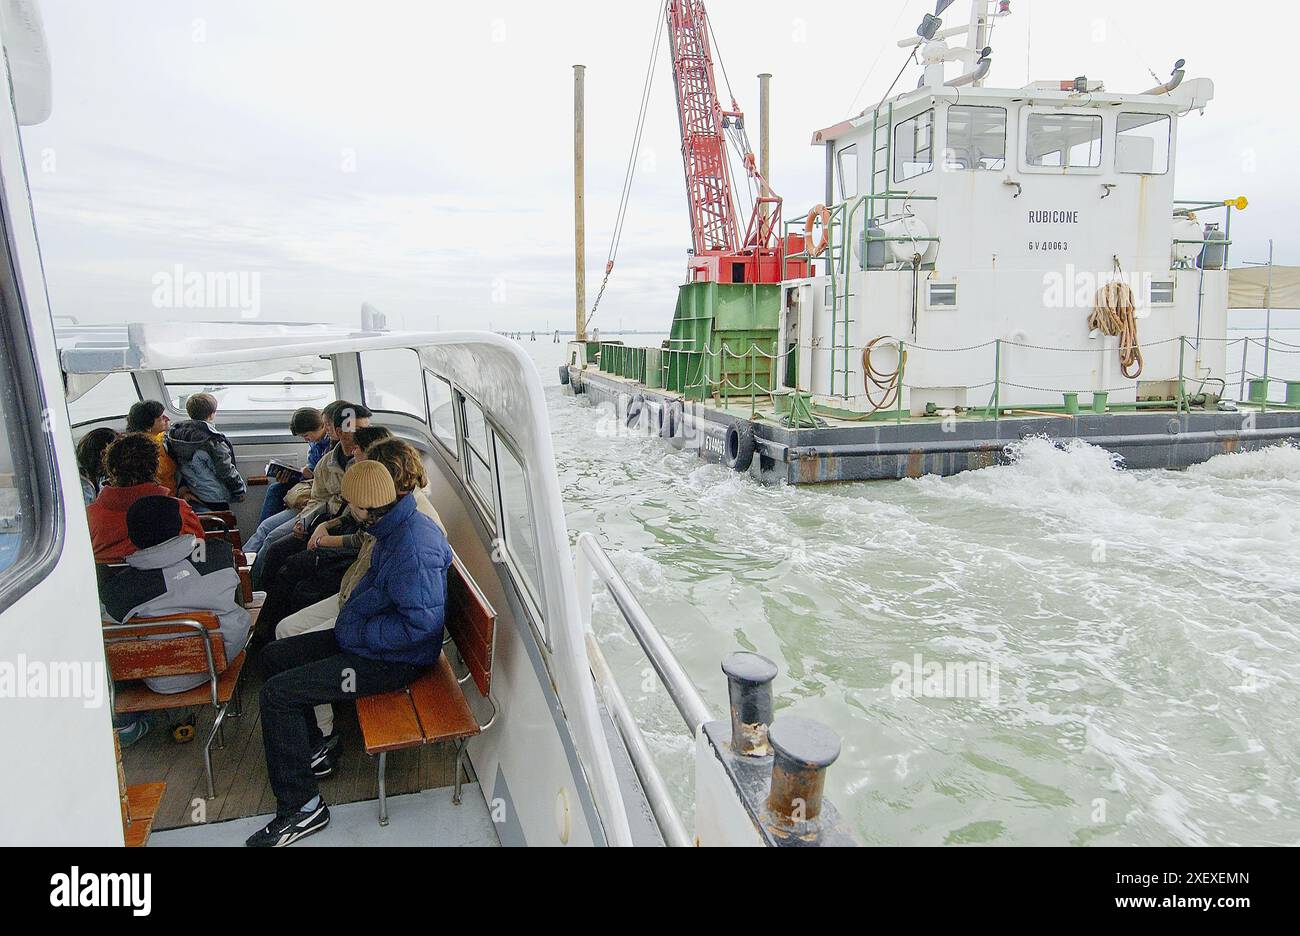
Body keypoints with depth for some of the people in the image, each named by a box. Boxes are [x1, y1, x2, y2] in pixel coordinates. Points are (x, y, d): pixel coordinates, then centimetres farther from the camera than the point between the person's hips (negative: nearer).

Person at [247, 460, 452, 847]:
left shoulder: (413, 550, -32)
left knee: (276, 693, -14)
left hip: (392, 661, -11)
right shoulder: (393, 527, 1)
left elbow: (421, 622, -32)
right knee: (274, 656, 17)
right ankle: (312, 752, 28)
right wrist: (352, 608, 7)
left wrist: (358, 632, -21)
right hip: (365, 636, 11)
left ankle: (303, 807, 0)